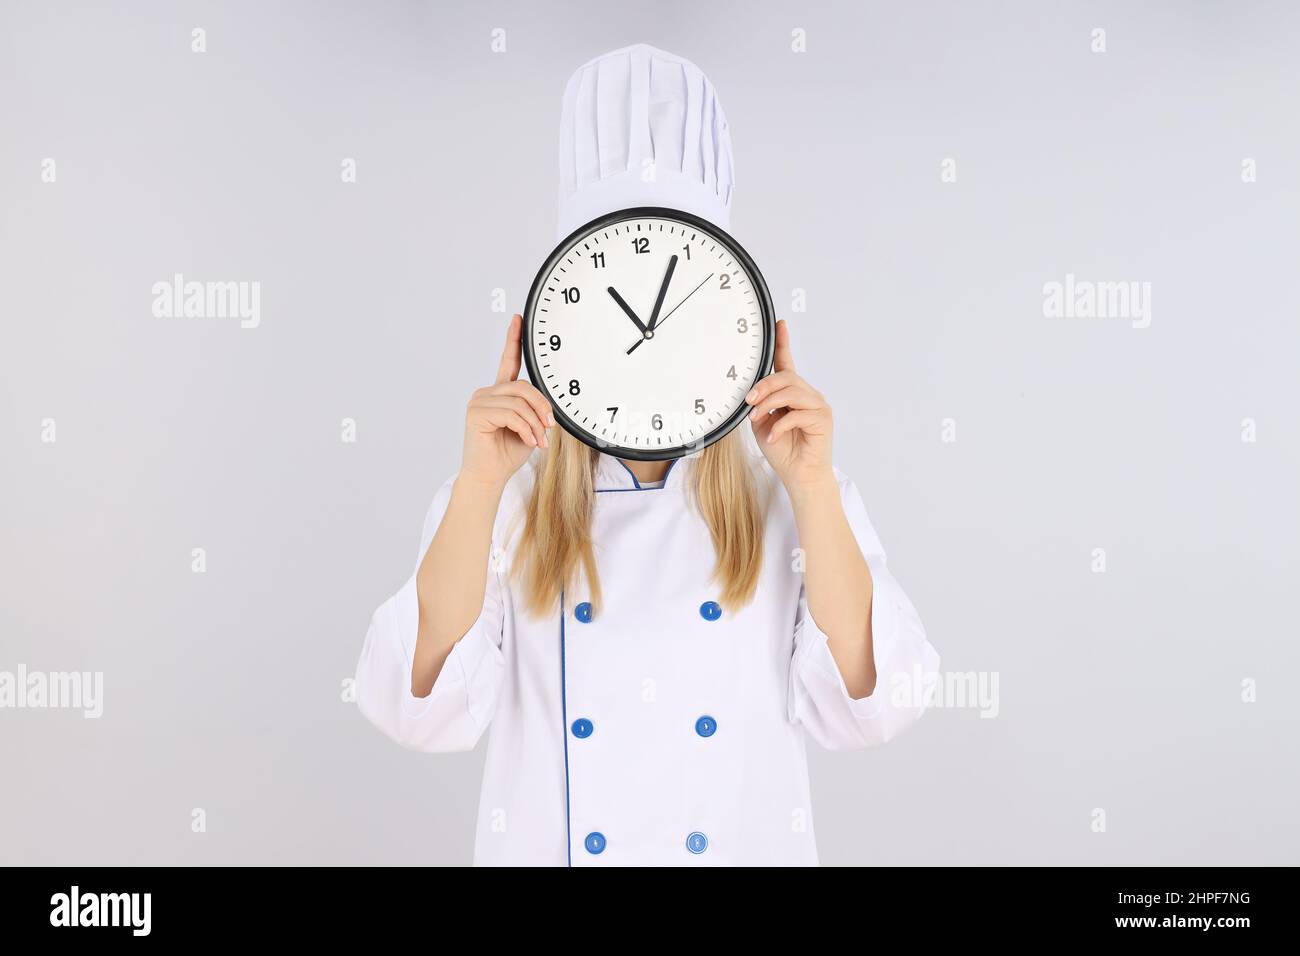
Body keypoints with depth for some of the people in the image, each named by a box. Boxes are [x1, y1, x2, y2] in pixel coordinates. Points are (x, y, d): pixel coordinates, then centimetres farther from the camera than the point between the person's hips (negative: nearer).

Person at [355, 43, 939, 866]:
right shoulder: (509, 506, -9)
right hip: (547, 846, 0)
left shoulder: (787, 502, -8)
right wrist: (480, 487, -27)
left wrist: (813, 488, -25)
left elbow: (865, 705, -16)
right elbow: (428, 705, -18)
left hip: (747, 845, 1)